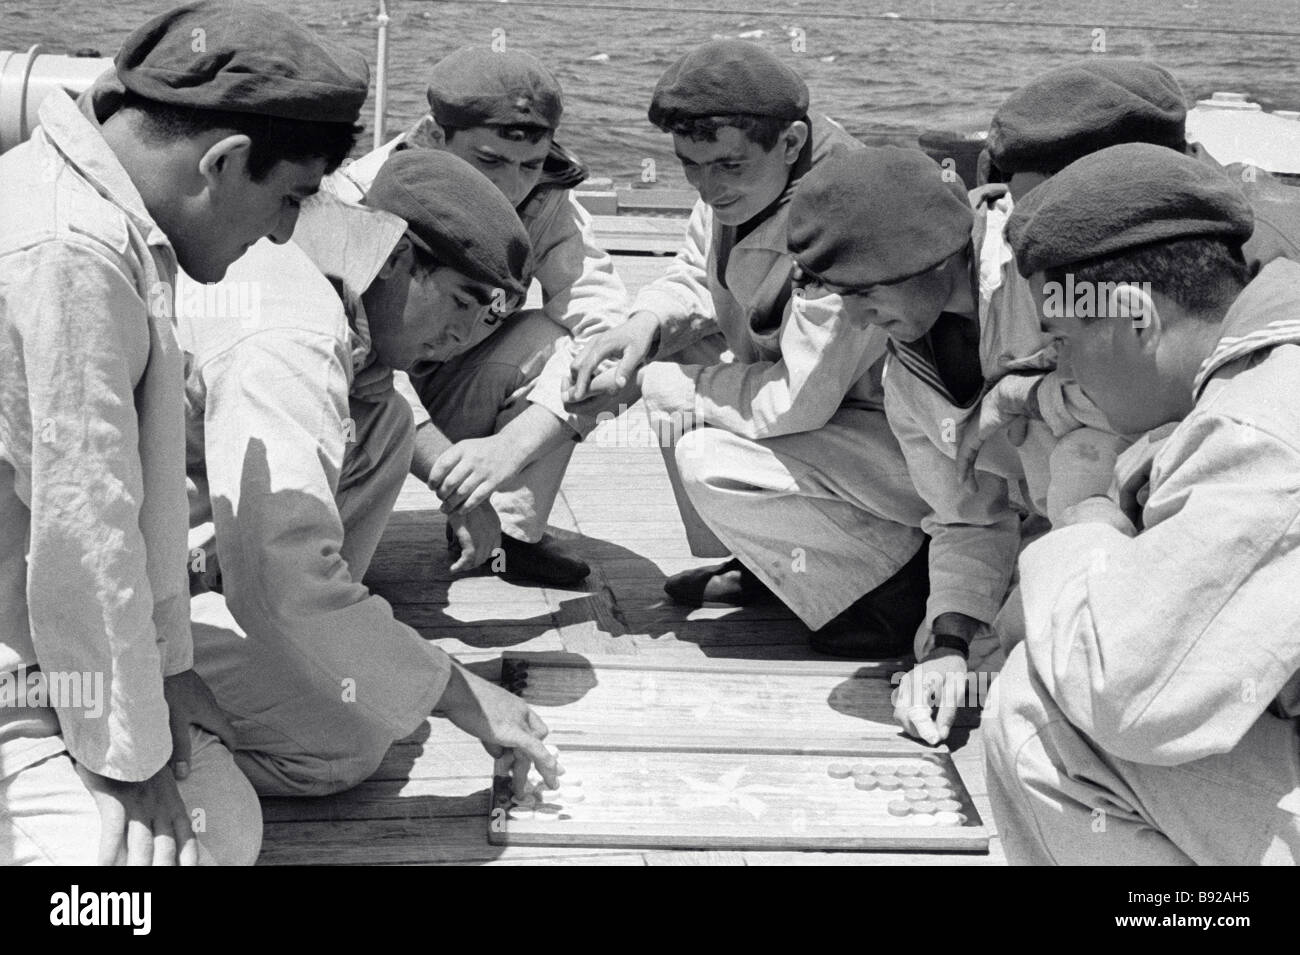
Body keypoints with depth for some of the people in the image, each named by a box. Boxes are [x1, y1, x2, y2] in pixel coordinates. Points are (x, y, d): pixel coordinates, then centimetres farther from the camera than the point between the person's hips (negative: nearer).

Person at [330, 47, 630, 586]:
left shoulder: (549, 208, -16)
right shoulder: (359, 199, -24)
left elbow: (608, 329, -30)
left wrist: (508, 449, -45)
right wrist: (452, 475, -47)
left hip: (458, 400, 3)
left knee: (551, 339, -24)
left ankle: (515, 534, -12)